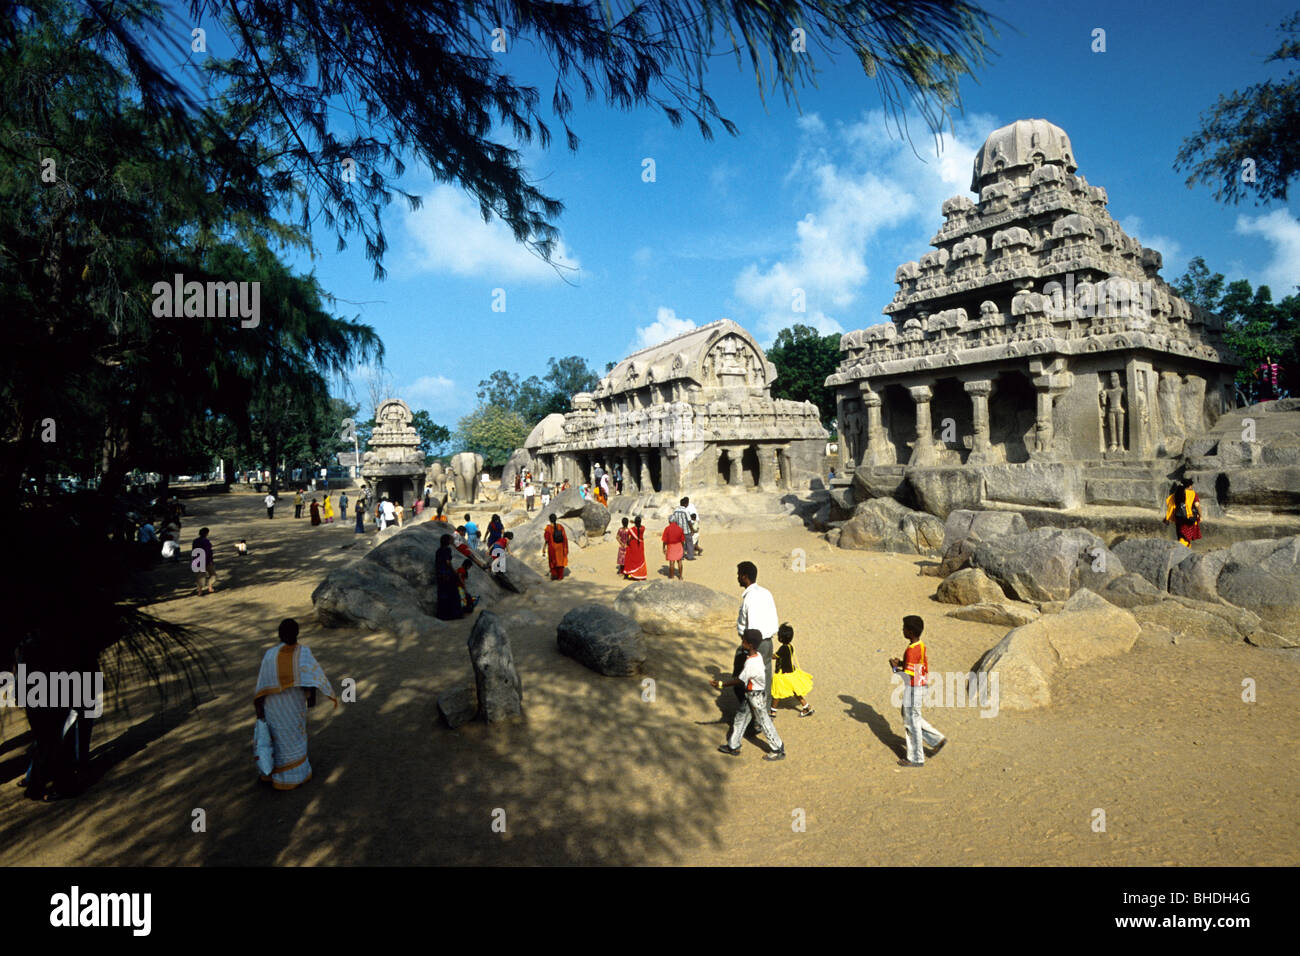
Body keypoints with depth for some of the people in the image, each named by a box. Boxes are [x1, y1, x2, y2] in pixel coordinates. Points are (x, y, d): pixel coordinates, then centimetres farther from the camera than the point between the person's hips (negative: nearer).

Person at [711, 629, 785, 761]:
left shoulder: (750, 663, -30)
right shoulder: (758, 655, -4)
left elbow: (740, 681, -23)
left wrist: (721, 684, -15)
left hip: (756, 697, -9)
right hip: (751, 695, 9)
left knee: (764, 723, 6)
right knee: (740, 718, 16)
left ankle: (778, 751, 22)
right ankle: (733, 746, 28)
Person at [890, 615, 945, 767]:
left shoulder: (911, 650, -25)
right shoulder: (921, 645, 5)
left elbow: (908, 676, -25)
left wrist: (895, 668, -11)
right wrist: (902, 663, 6)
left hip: (913, 690, -9)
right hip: (920, 687, 9)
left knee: (911, 722, 4)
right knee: (910, 717, 24)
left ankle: (916, 759, 16)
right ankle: (937, 739, 25)